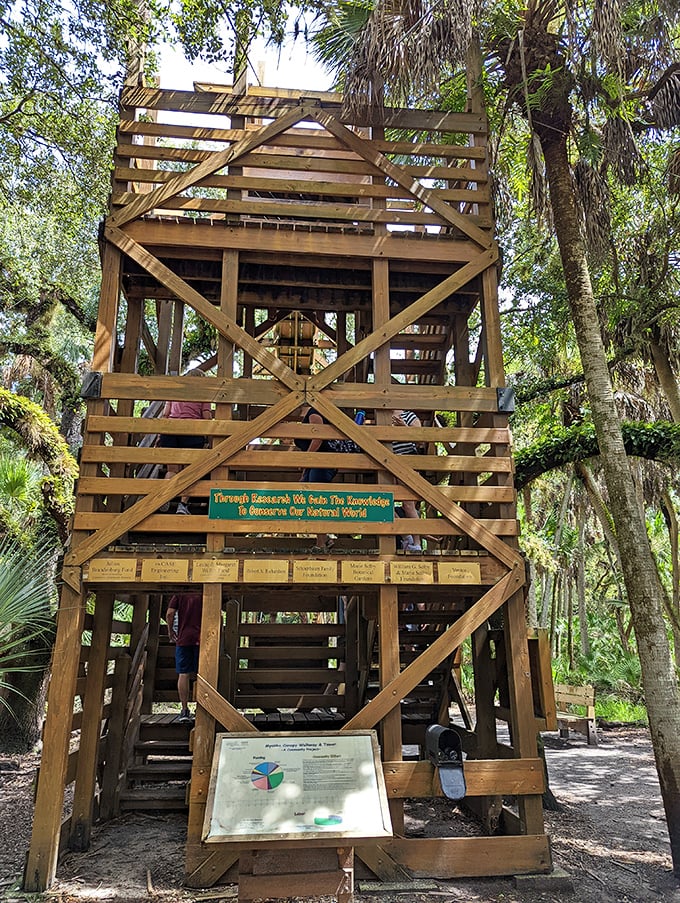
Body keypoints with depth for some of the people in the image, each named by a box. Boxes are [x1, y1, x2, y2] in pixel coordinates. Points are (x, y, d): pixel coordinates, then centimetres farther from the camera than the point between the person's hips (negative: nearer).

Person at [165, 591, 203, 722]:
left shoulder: (178, 595, 5)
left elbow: (169, 613, -6)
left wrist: (170, 630, 9)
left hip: (183, 638, 0)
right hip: (201, 639, 1)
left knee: (183, 674, 2)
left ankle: (185, 710, 1)